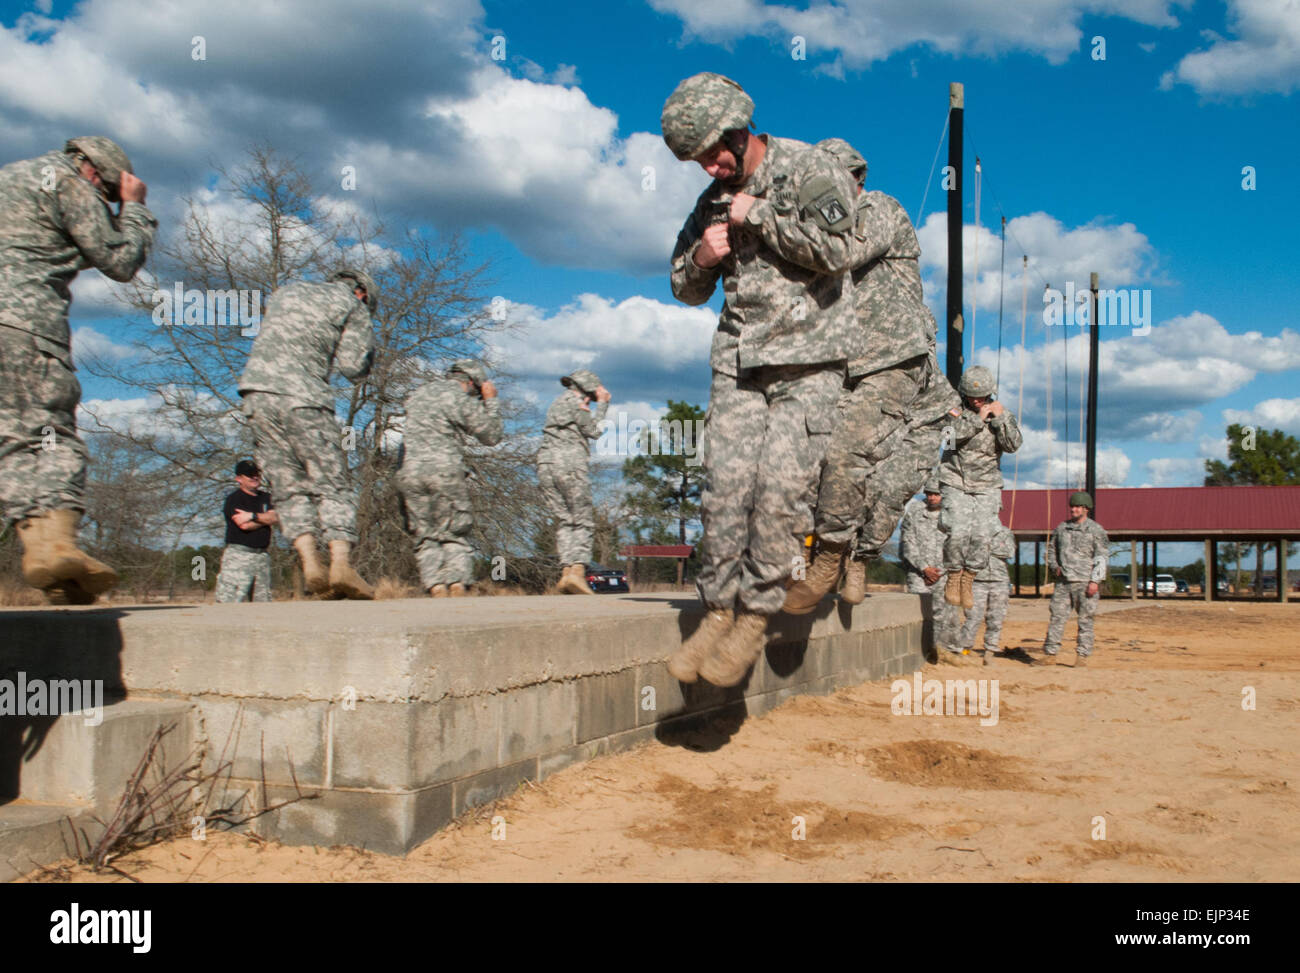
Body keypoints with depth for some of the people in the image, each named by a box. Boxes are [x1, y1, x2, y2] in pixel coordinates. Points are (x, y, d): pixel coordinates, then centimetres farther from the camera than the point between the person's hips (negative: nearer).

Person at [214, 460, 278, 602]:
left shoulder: (265, 498, 18)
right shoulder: (234, 499, -1)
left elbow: (275, 518, 1)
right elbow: (244, 525, -15)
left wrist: (253, 516, -10)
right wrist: (265, 518, 0)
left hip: (262, 556, 6)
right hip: (238, 554, -6)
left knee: (263, 600, 5)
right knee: (230, 602, -13)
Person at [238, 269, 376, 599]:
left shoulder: (290, 290, 25)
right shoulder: (352, 305, 9)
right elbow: (354, 367, 1)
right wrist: (366, 337, 19)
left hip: (258, 394, 5)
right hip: (303, 399, -5)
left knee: (290, 486, 6)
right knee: (332, 485, -2)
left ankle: (310, 562, -9)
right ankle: (341, 563, -18)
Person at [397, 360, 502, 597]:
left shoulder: (418, 394, 17)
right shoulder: (463, 400, 0)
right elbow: (492, 436, 7)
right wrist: (491, 401, 17)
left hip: (409, 471, 4)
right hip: (445, 471, -4)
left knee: (426, 538, 7)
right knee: (455, 537, 6)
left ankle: (436, 588, -7)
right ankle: (458, 586, -8)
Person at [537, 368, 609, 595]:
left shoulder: (557, 402, 26)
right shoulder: (573, 400, 1)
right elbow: (593, 431, 2)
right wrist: (602, 405, 12)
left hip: (546, 466, 7)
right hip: (570, 464, -7)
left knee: (563, 522, 4)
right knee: (583, 522, -4)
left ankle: (568, 572, -10)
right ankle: (578, 571, -20)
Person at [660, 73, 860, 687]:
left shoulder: (808, 169, -2)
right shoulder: (713, 201, 14)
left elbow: (835, 250, -17)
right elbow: (687, 289, 22)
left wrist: (759, 216, -11)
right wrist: (702, 257, -1)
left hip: (808, 361, -5)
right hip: (739, 361, 5)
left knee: (780, 488, -13)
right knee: (724, 487, -5)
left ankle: (755, 618, -1)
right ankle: (718, 612, 5)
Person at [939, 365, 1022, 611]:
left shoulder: (1002, 414, 4)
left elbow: (1013, 445, -9)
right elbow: (953, 435, -19)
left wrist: (1000, 418, -19)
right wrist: (978, 418, -20)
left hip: (986, 486, 2)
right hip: (956, 483, -2)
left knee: (983, 537, -10)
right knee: (958, 533, -17)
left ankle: (967, 581, 8)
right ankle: (953, 579, 4)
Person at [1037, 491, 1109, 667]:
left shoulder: (1096, 530, 0)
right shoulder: (1061, 528, 13)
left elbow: (1102, 557, -5)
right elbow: (1051, 549, 25)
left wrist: (1095, 580, -13)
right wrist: (1054, 566, 7)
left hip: (1085, 582, -4)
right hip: (1063, 581, 4)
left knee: (1085, 620, 0)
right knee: (1057, 617, 1)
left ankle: (1082, 656, 7)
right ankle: (1050, 655, 3)